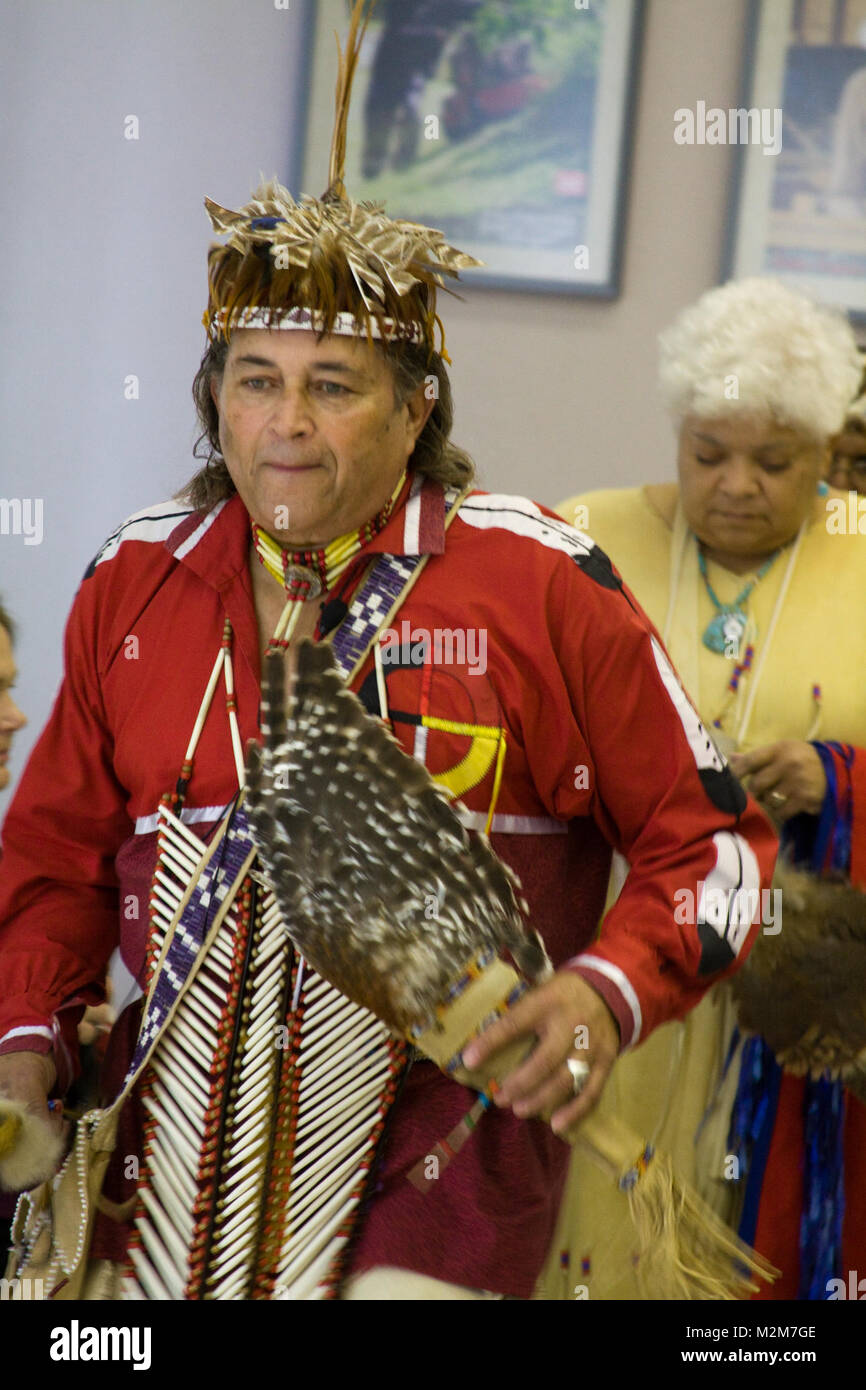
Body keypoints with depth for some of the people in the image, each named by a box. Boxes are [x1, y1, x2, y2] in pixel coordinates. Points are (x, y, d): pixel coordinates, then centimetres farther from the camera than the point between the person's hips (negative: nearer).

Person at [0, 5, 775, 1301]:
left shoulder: (538, 584, -7)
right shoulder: (137, 582, 4)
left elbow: (708, 840, -2)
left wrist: (609, 992, -18)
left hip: (436, 1162, -3)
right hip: (177, 1158, 4)